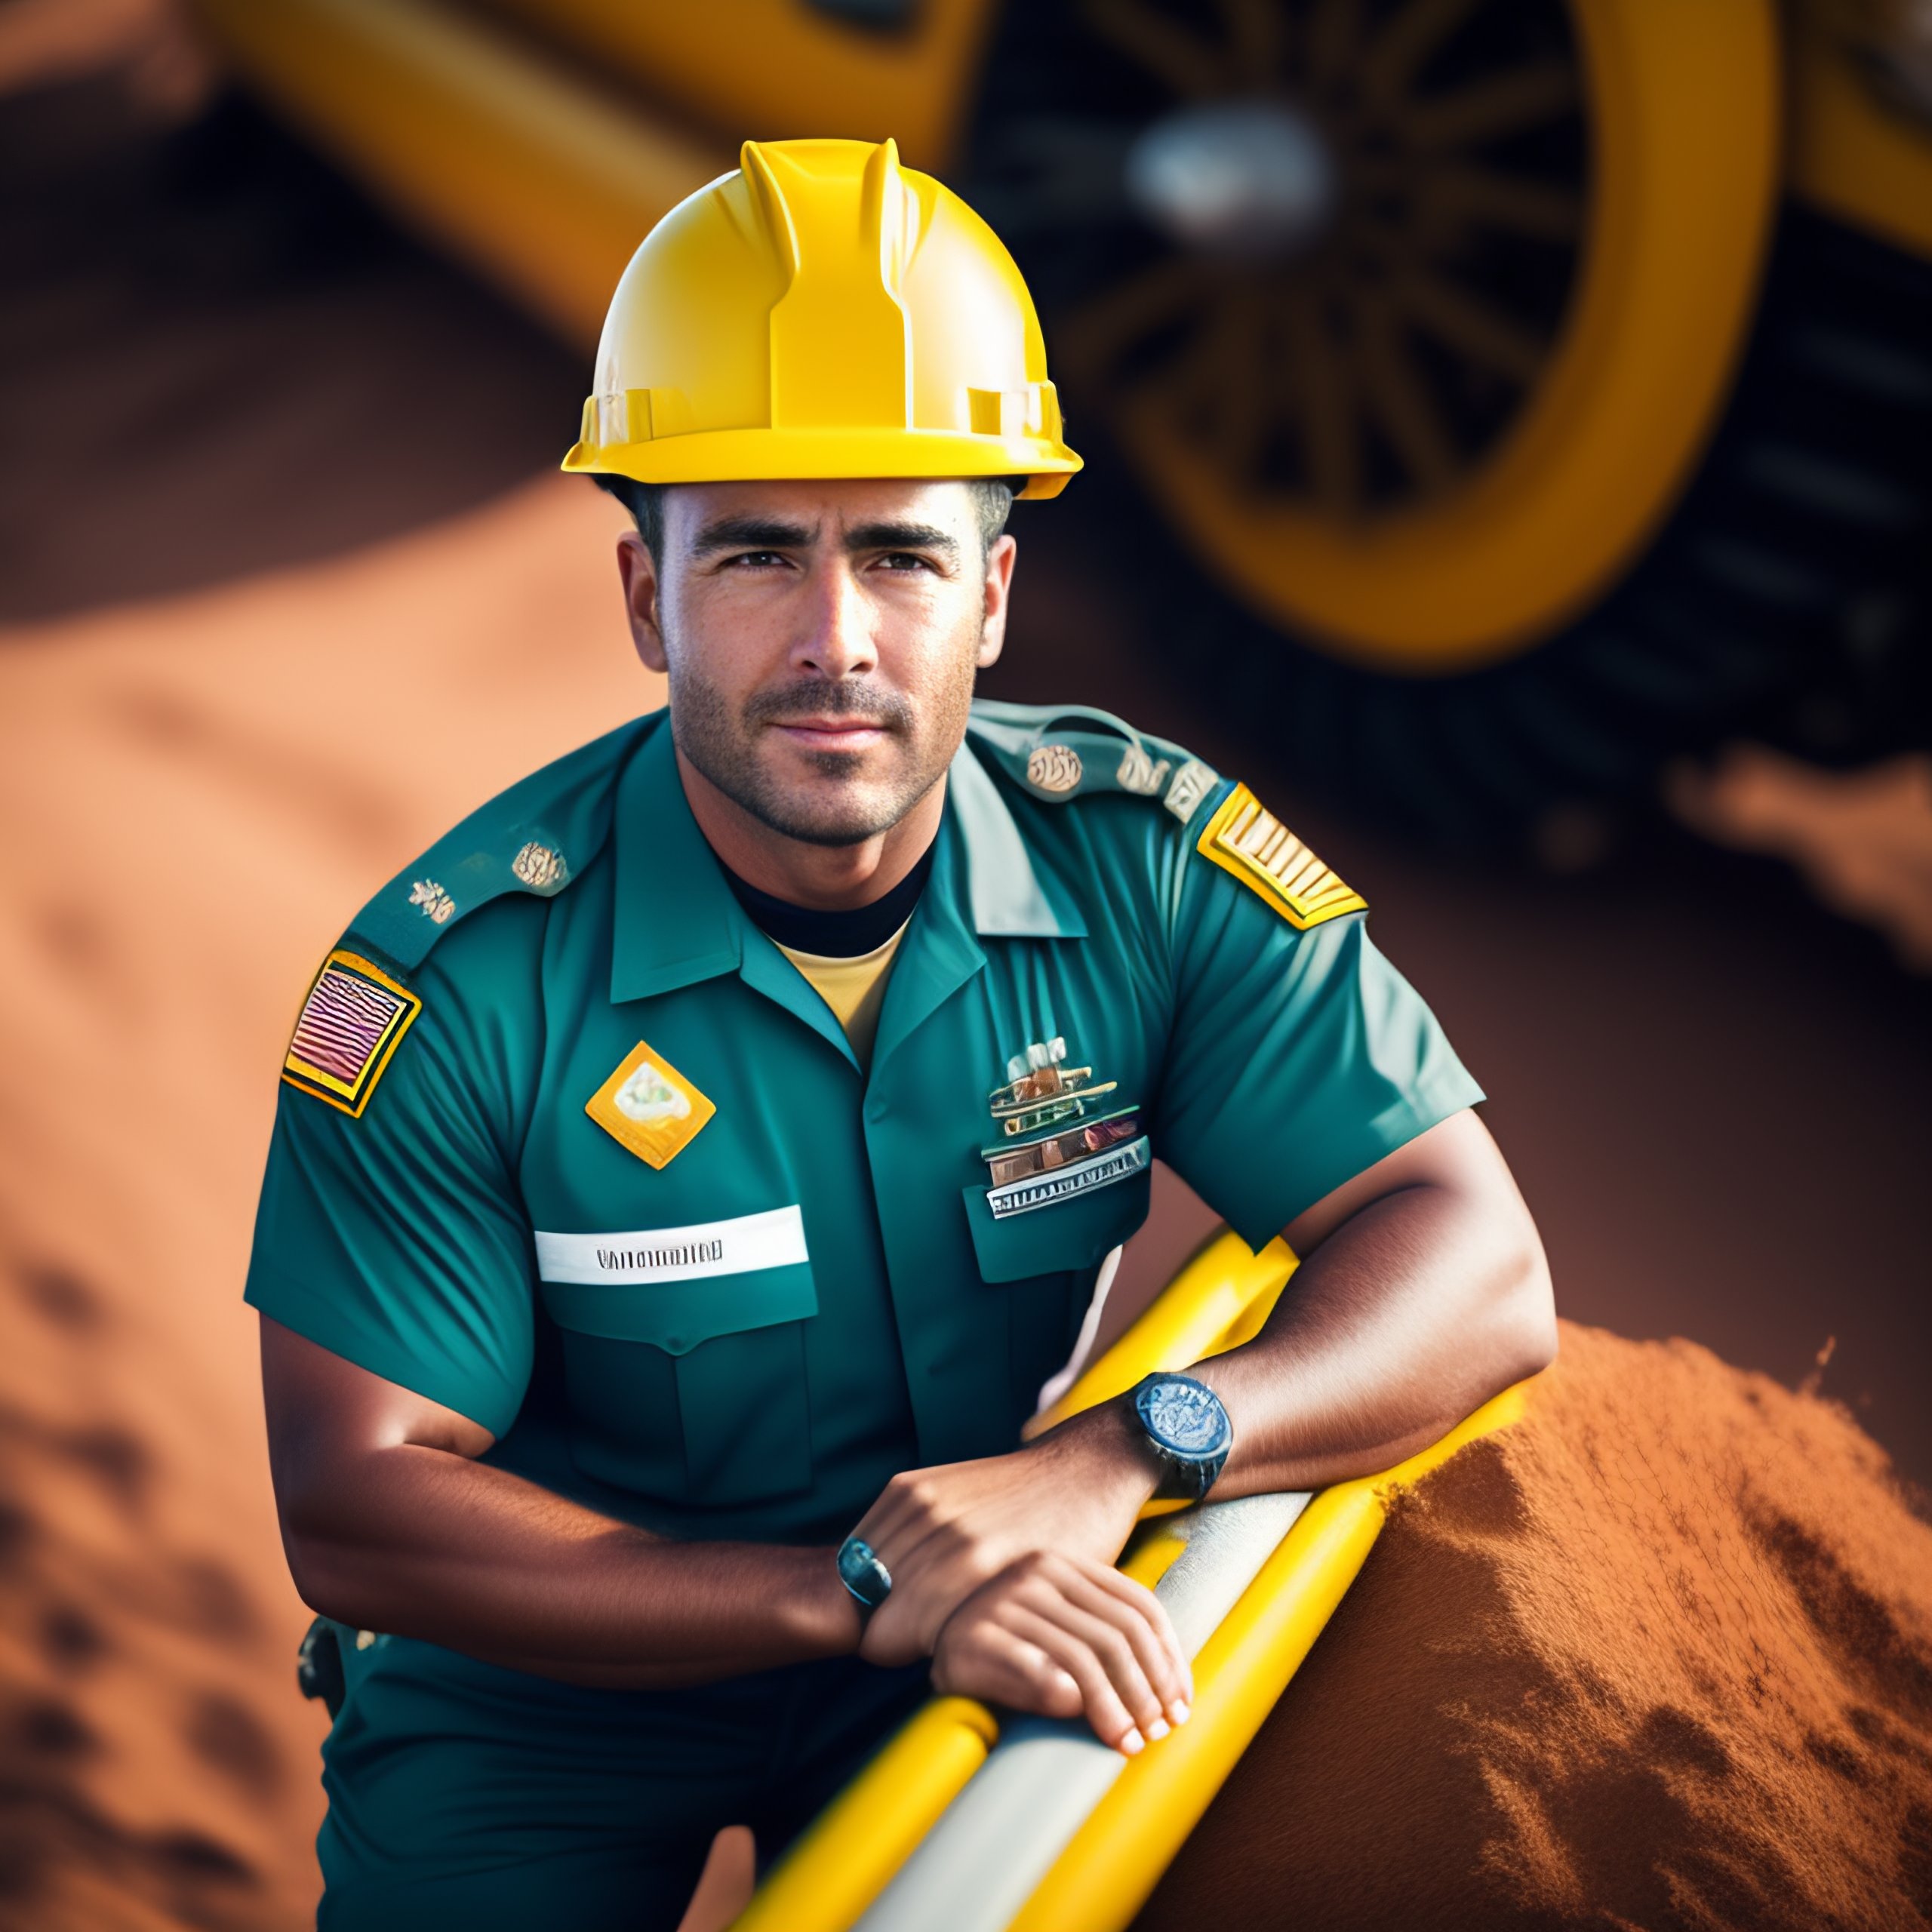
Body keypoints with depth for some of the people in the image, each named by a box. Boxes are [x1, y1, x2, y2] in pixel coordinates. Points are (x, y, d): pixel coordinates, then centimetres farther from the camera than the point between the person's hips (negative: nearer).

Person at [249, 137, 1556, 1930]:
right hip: (553, 1681, -1)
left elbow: (1479, 1273, -16)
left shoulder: (1149, 862, -16)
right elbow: (357, 1506, -22)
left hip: (982, 1631, 1)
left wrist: (1118, 1456, -34)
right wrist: (860, 1591, -33)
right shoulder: (461, 976, -22)